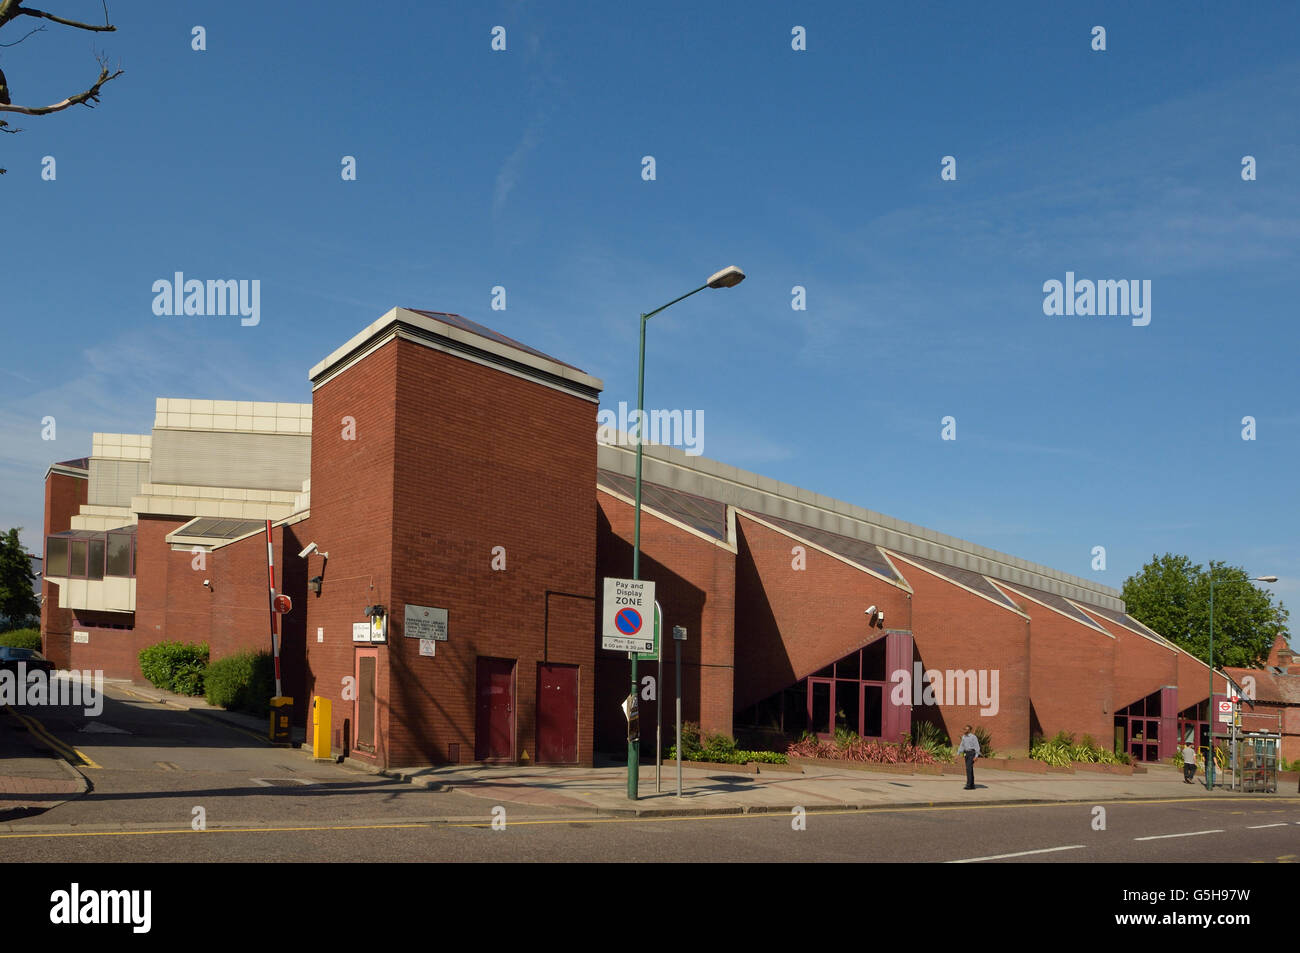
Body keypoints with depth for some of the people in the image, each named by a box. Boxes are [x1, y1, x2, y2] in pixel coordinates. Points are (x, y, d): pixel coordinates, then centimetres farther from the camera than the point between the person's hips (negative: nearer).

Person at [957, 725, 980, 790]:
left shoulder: (973, 737, -12)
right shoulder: (964, 737, 11)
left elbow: (977, 746, -13)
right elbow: (962, 746, 17)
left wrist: (976, 756, -19)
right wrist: (958, 754, 10)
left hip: (972, 753, -8)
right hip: (967, 753, 8)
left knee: (969, 769, -14)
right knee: (969, 769, 9)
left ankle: (969, 785, -14)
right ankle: (972, 785, 14)